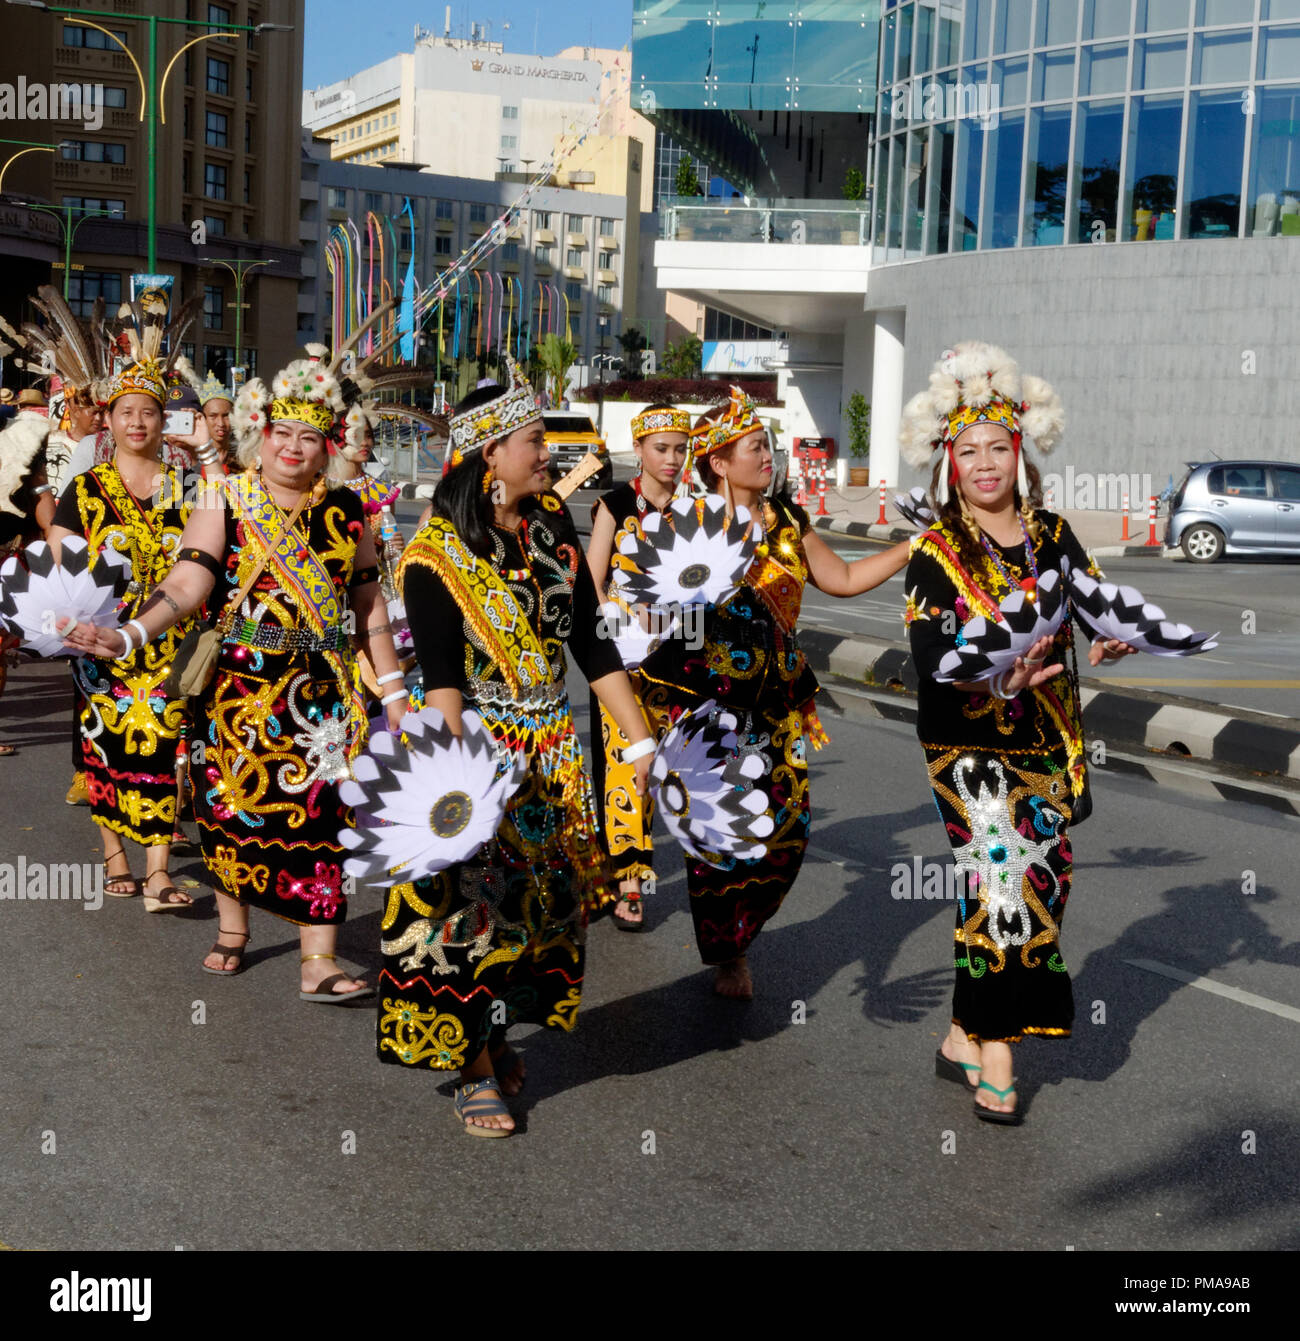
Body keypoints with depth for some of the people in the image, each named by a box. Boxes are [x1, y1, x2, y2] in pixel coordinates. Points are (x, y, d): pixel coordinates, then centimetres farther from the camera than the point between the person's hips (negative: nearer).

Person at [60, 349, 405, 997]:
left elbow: (368, 607, 12)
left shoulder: (345, 511, 6)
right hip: (240, 685, -1)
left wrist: (393, 690, 10)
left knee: (318, 815, -4)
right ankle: (232, 931, 29)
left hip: (322, 691, 1)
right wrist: (130, 634, -30)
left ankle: (318, 964, -1)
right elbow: (184, 587, -13)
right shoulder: (225, 501, -1)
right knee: (234, 808, 7)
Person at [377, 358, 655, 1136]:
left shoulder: (553, 528, 5)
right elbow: (440, 676, -17)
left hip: (553, 747, 5)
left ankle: (500, 1036, 29)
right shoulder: (437, 554, -10)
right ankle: (474, 1069, 11)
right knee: (472, 904, -2)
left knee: (543, 898, 11)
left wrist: (641, 739, 2)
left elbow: (592, 643, 6)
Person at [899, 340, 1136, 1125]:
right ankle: (995, 1056, 1)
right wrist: (1001, 676, -33)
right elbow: (928, 649, -15)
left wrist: (1118, 637, -22)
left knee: (1039, 880, 6)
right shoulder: (937, 552, -5)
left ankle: (969, 1037, 20)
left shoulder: (1052, 537, 7)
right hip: (969, 742, -4)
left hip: (1048, 738, 5)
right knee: (1008, 878, -12)